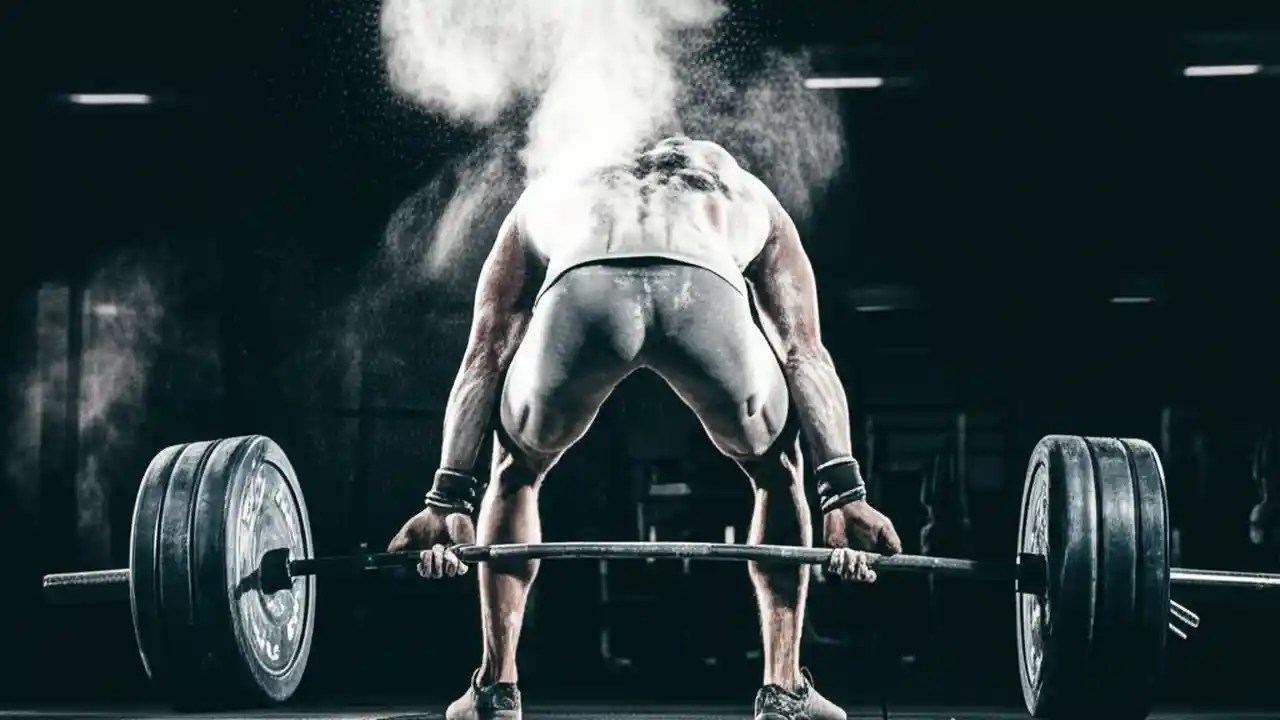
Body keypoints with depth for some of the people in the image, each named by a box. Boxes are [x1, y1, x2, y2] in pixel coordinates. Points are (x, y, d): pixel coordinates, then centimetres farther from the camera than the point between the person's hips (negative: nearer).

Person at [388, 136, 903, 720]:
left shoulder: (553, 196, 46)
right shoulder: (749, 200, 44)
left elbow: (484, 356, 36)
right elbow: (804, 353, 30)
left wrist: (448, 495, 31)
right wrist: (845, 490, 20)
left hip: (584, 294, 0)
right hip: (707, 299, 0)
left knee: (517, 468, 33)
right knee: (776, 472, 32)